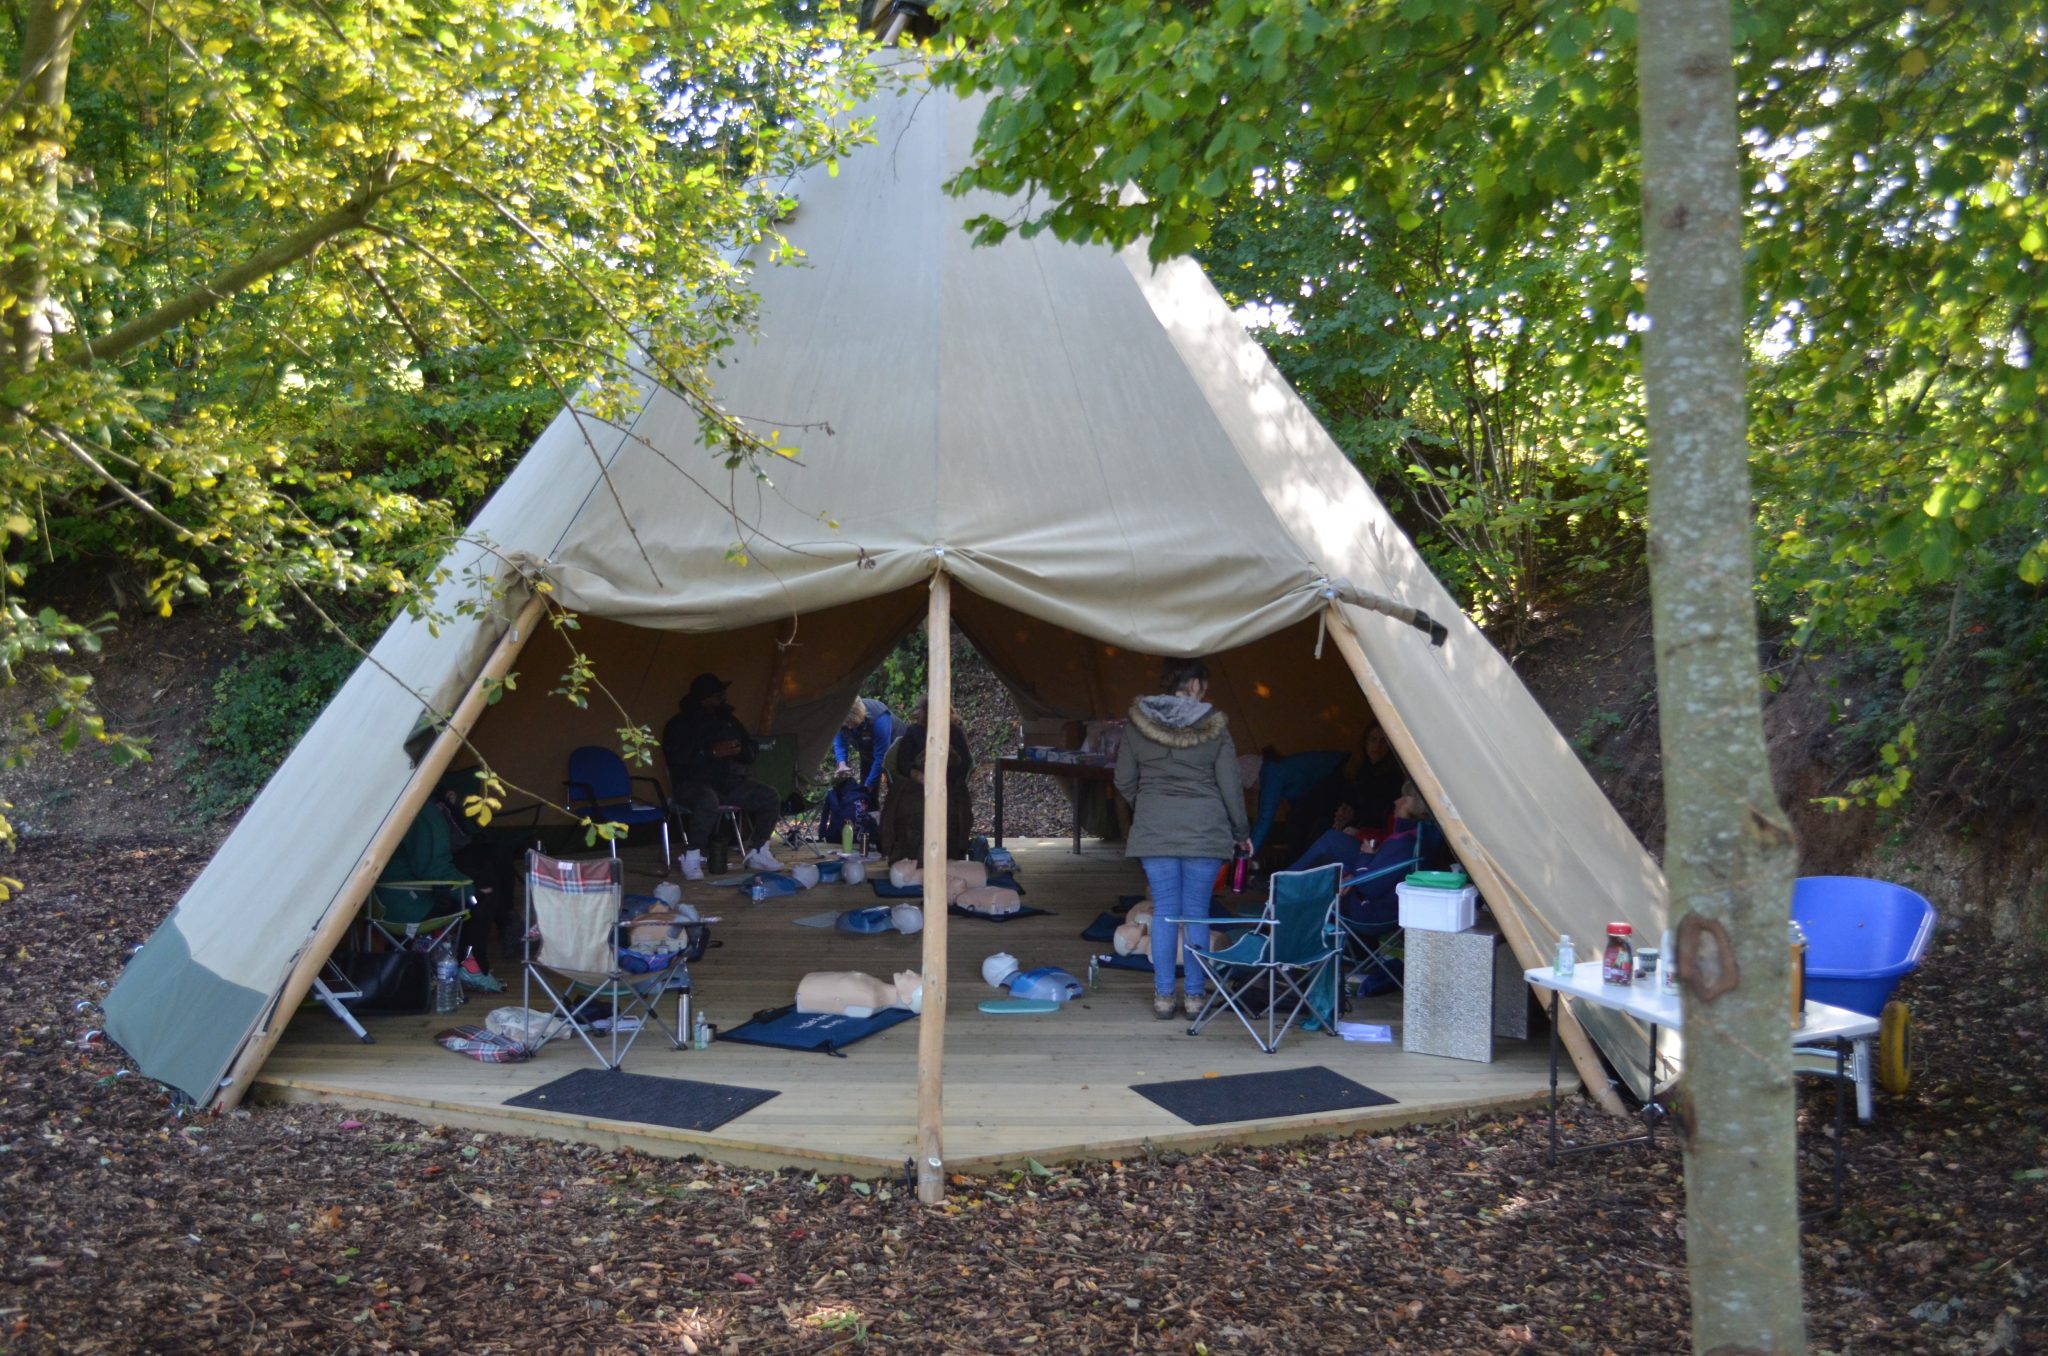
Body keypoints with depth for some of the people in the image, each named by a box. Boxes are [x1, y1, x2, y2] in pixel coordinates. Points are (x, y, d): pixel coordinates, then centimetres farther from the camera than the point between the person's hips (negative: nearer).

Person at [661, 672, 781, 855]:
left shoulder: (729, 720, 20)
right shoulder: (679, 724, 2)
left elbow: (752, 749, 21)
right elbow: (676, 757, -14)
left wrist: (740, 750, -4)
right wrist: (712, 753, -22)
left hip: (732, 781, 6)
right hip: (694, 782, -6)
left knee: (771, 798, -14)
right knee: (708, 802, -40)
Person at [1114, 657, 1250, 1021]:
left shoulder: (1136, 723, 1)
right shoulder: (1214, 726, -4)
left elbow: (1123, 781, 6)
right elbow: (1230, 786, -1)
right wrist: (1241, 831, 12)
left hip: (1154, 829, 1)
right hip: (1205, 830, -1)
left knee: (1164, 911, 8)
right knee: (1197, 913, 7)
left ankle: (1163, 996, 9)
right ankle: (1195, 995, 11)